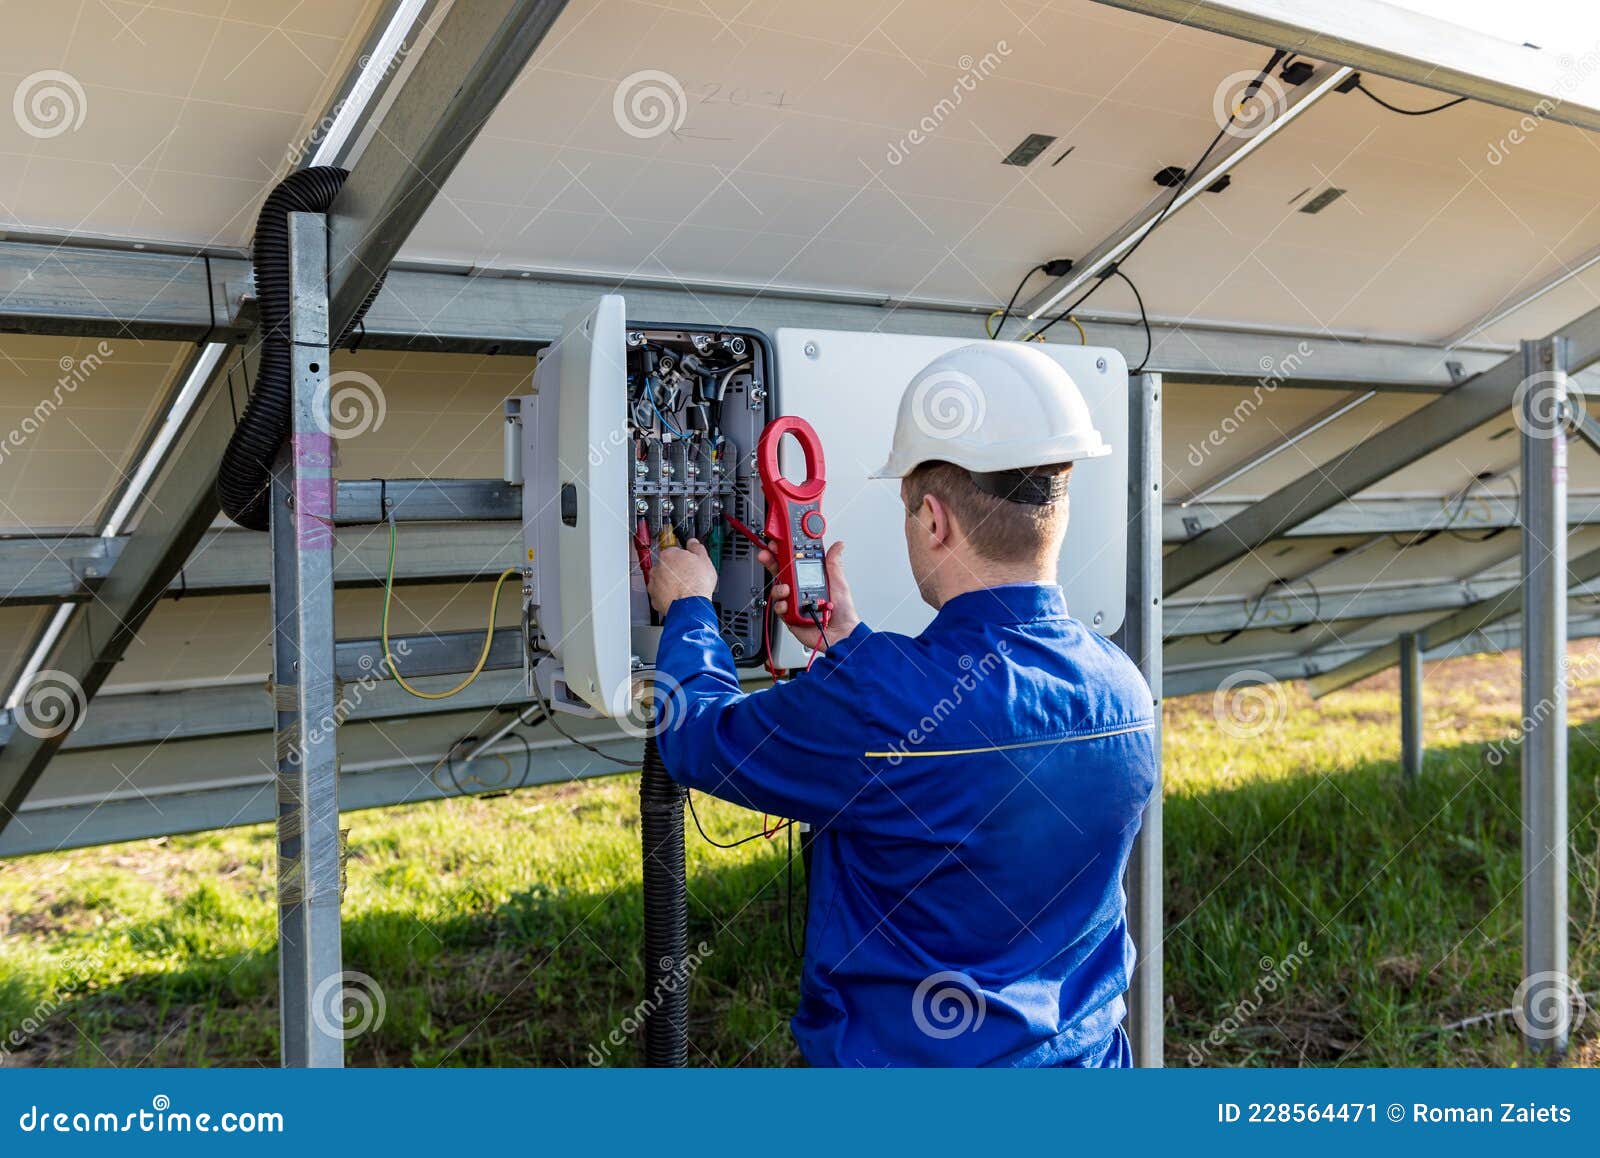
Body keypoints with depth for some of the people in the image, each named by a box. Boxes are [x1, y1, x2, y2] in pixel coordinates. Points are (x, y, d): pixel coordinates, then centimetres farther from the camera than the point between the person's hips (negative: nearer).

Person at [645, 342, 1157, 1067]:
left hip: (901, 1057, -6)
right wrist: (847, 642, 12)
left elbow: (703, 738, -12)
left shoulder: (877, 699, -29)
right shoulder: (1125, 691, -7)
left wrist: (687, 606, 6)